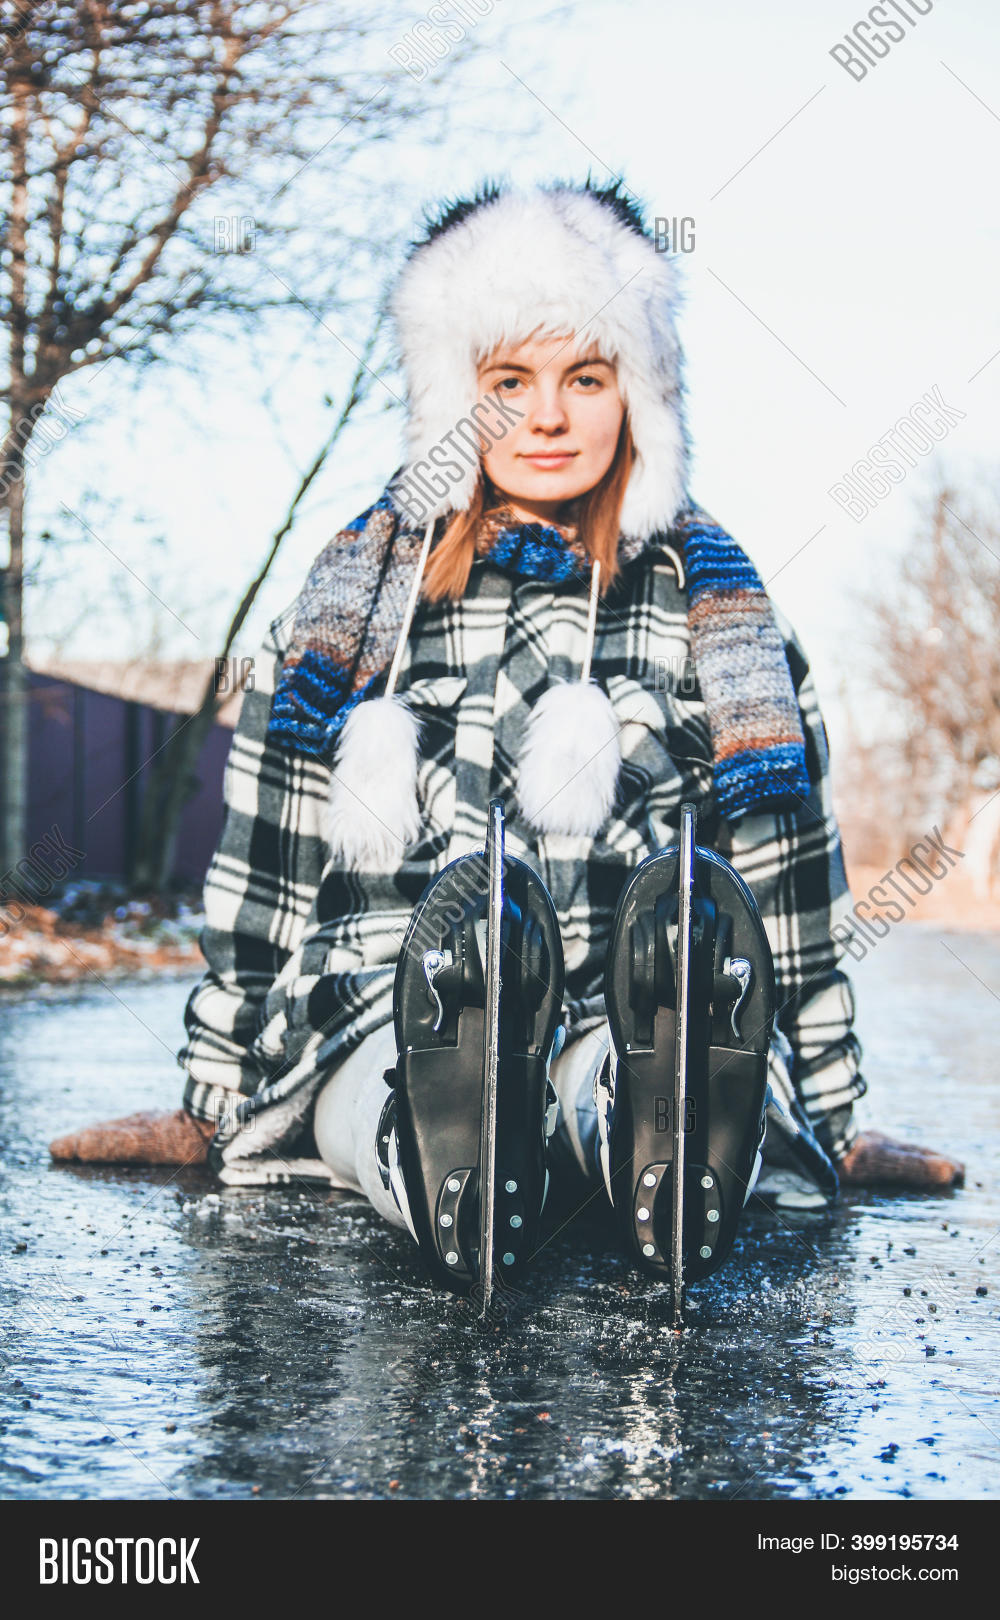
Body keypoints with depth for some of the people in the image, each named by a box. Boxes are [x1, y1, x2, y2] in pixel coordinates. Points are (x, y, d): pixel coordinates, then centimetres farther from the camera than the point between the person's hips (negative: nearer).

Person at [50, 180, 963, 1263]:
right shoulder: (367, 579, 13)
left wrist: (830, 1115, 13)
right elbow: (266, 852, 14)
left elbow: (781, 847, 14)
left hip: (638, 1007, -1)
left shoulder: (704, 589, 14)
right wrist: (209, 1103, 12)